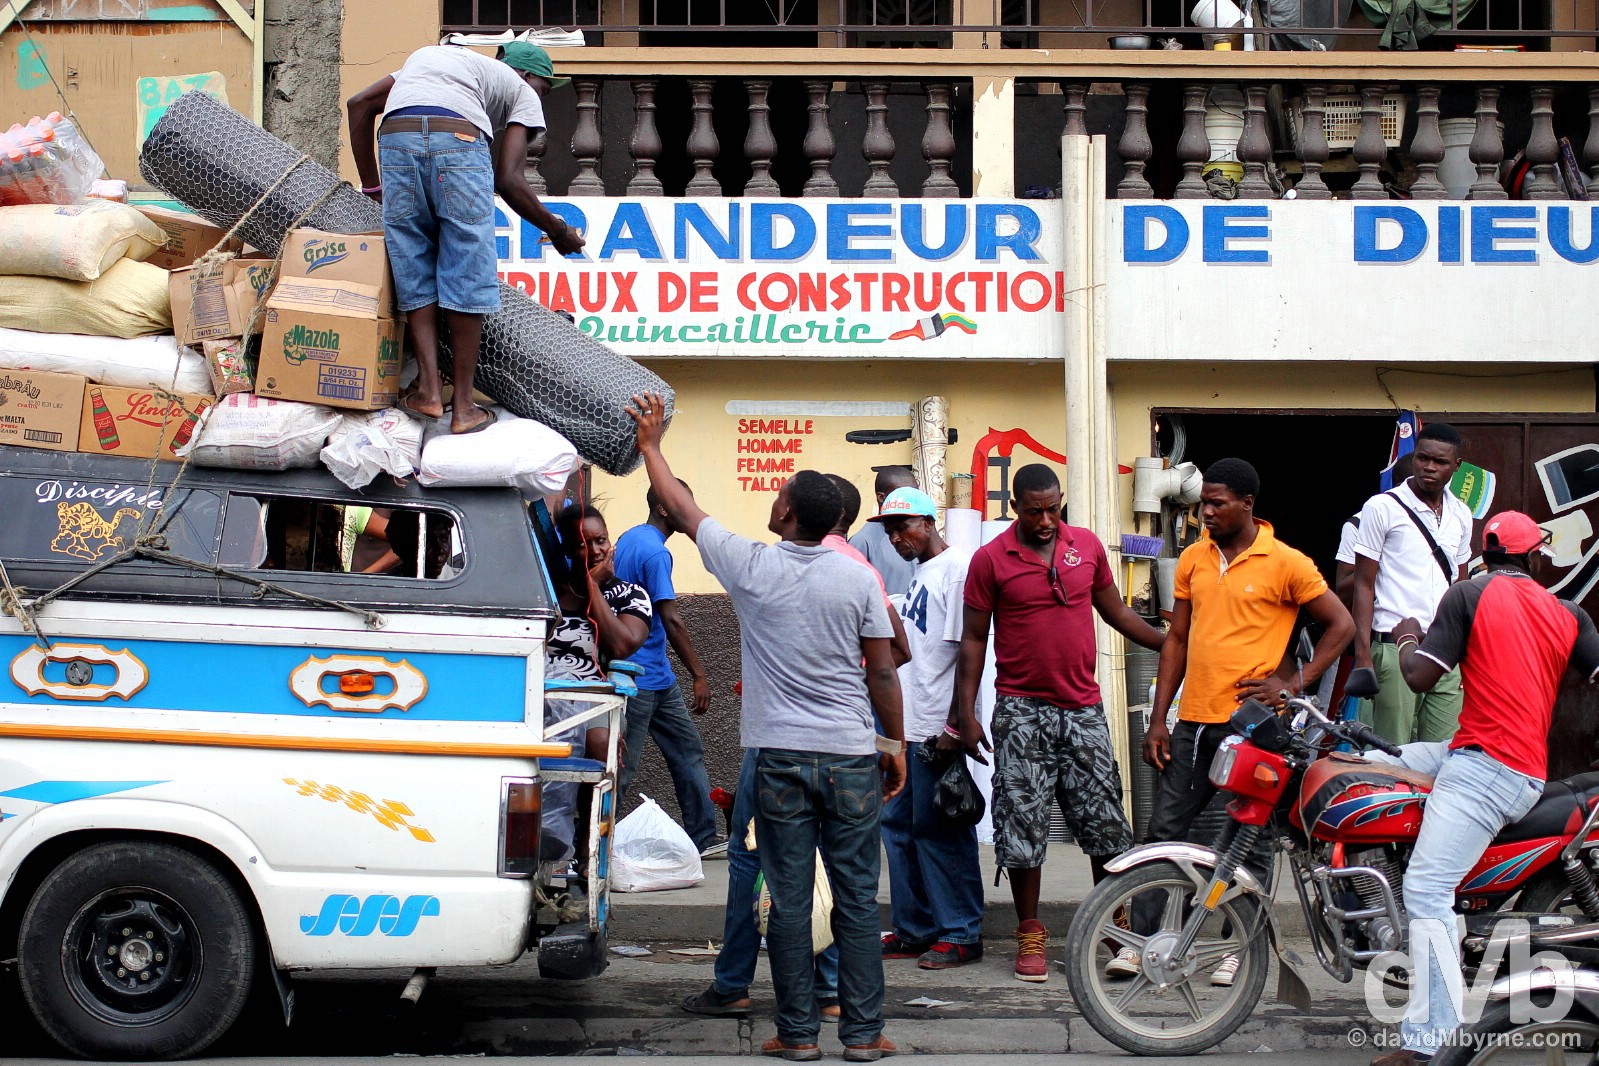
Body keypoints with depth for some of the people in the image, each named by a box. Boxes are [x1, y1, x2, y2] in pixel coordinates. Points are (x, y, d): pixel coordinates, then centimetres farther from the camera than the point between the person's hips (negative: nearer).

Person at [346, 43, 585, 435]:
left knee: (414, 273, 12)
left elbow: (358, 104, 27)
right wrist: (556, 230, 23)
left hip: (395, 137, 4)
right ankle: (463, 406, 7)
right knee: (467, 278, 5)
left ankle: (429, 388, 3)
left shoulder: (429, 55, 40)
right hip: (459, 139, -4)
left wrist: (371, 186, 27)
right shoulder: (522, 91, 25)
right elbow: (508, 180, 10)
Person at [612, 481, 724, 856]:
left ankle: (703, 837, 18)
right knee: (622, 765, -3)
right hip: (640, 680, -10)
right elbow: (671, 620, -22)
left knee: (688, 750, 14)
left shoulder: (629, 539, 12)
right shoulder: (655, 552, -18)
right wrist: (699, 676, -19)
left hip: (658, 676, 10)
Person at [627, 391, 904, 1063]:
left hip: (781, 756, -1)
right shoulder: (858, 579, -1)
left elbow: (683, 511, 11)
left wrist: (651, 445, 23)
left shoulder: (750, 566, -3)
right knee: (857, 898, 5)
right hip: (851, 756, 1)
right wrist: (895, 743, 15)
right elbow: (882, 673, 3)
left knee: (789, 900, 4)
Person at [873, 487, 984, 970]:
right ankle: (913, 930, 18)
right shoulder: (918, 572, 17)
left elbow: (966, 649, -16)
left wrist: (955, 725, -20)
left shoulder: (958, 569, -11)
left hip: (936, 728, -10)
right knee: (898, 825, 11)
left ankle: (961, 934, 3)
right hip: (906, 726, 10)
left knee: (939, 830, -5)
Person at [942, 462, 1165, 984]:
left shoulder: (1088, 545, 6)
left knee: (1105, 822, 5)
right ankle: (1030, 934, 11)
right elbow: (973, 638, 0)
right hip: (1021, 711, -2)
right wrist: (965, 715, -3)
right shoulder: (990, 560, -3)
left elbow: (1116, 612, 17)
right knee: (1022, 824, 0)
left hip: (1082, 708, 3)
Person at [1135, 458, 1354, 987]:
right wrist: (1158, 720, 9)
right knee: (1165, 830, 3)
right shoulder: (1193, 559, 11)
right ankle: (1140, 939, 7)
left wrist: (1294, 683, -8)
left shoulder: (1286, 563, -4)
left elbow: (1341, 625, 1)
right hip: (1193, 722, 5)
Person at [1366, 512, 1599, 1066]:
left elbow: (1420, 677, -4)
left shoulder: (1470, 594, -2)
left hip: (1481, 765, -7)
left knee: (1427, 891, -16)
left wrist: (1406, 638, 16)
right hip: (1531, 770, 8)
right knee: (1371, 763, 25)